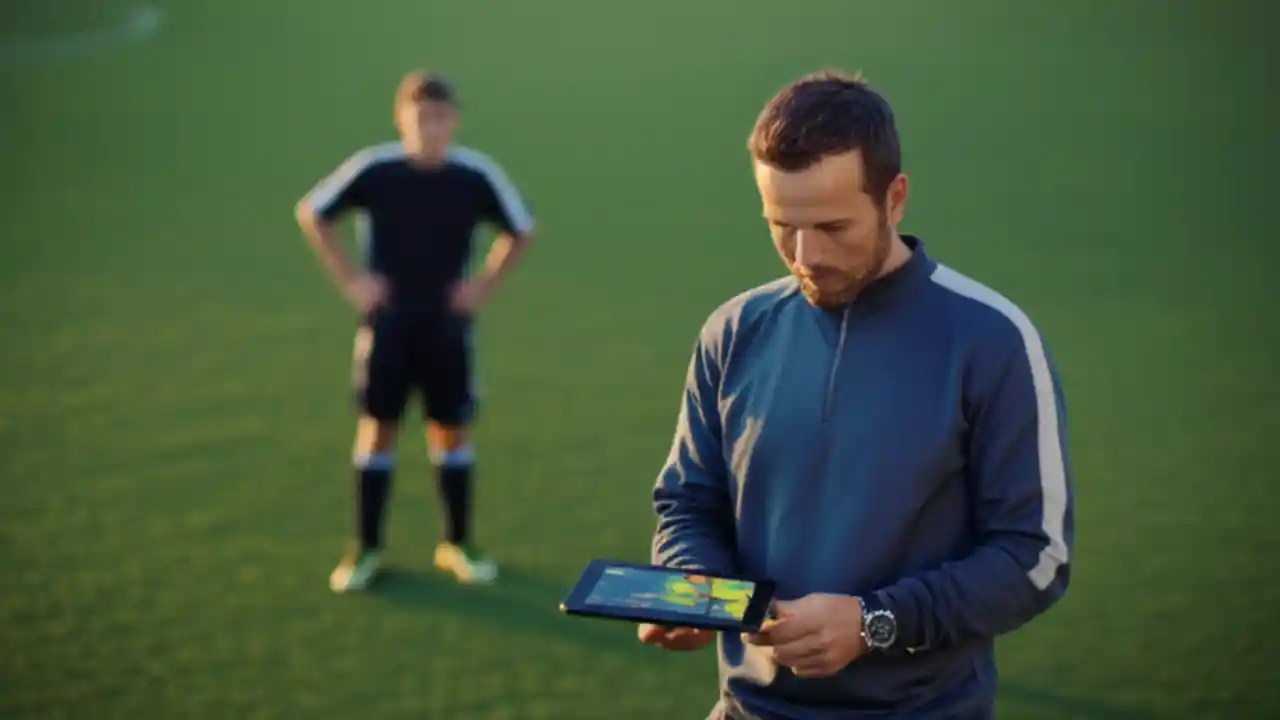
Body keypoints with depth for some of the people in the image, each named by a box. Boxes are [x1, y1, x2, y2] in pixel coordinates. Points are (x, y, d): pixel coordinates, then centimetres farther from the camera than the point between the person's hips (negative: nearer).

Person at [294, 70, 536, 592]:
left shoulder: (477, 176, -10)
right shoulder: (373, 170, -13)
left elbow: (520, 231, 8)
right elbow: (311, 214, 0)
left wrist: (484, 284, -1)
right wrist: (350, 280, -4)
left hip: (447, 325, 1)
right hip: (386, 322, -1)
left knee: (451, 429, 6)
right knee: (377, 428, 3)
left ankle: (457, 543, 20)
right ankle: (366, 548, 13)